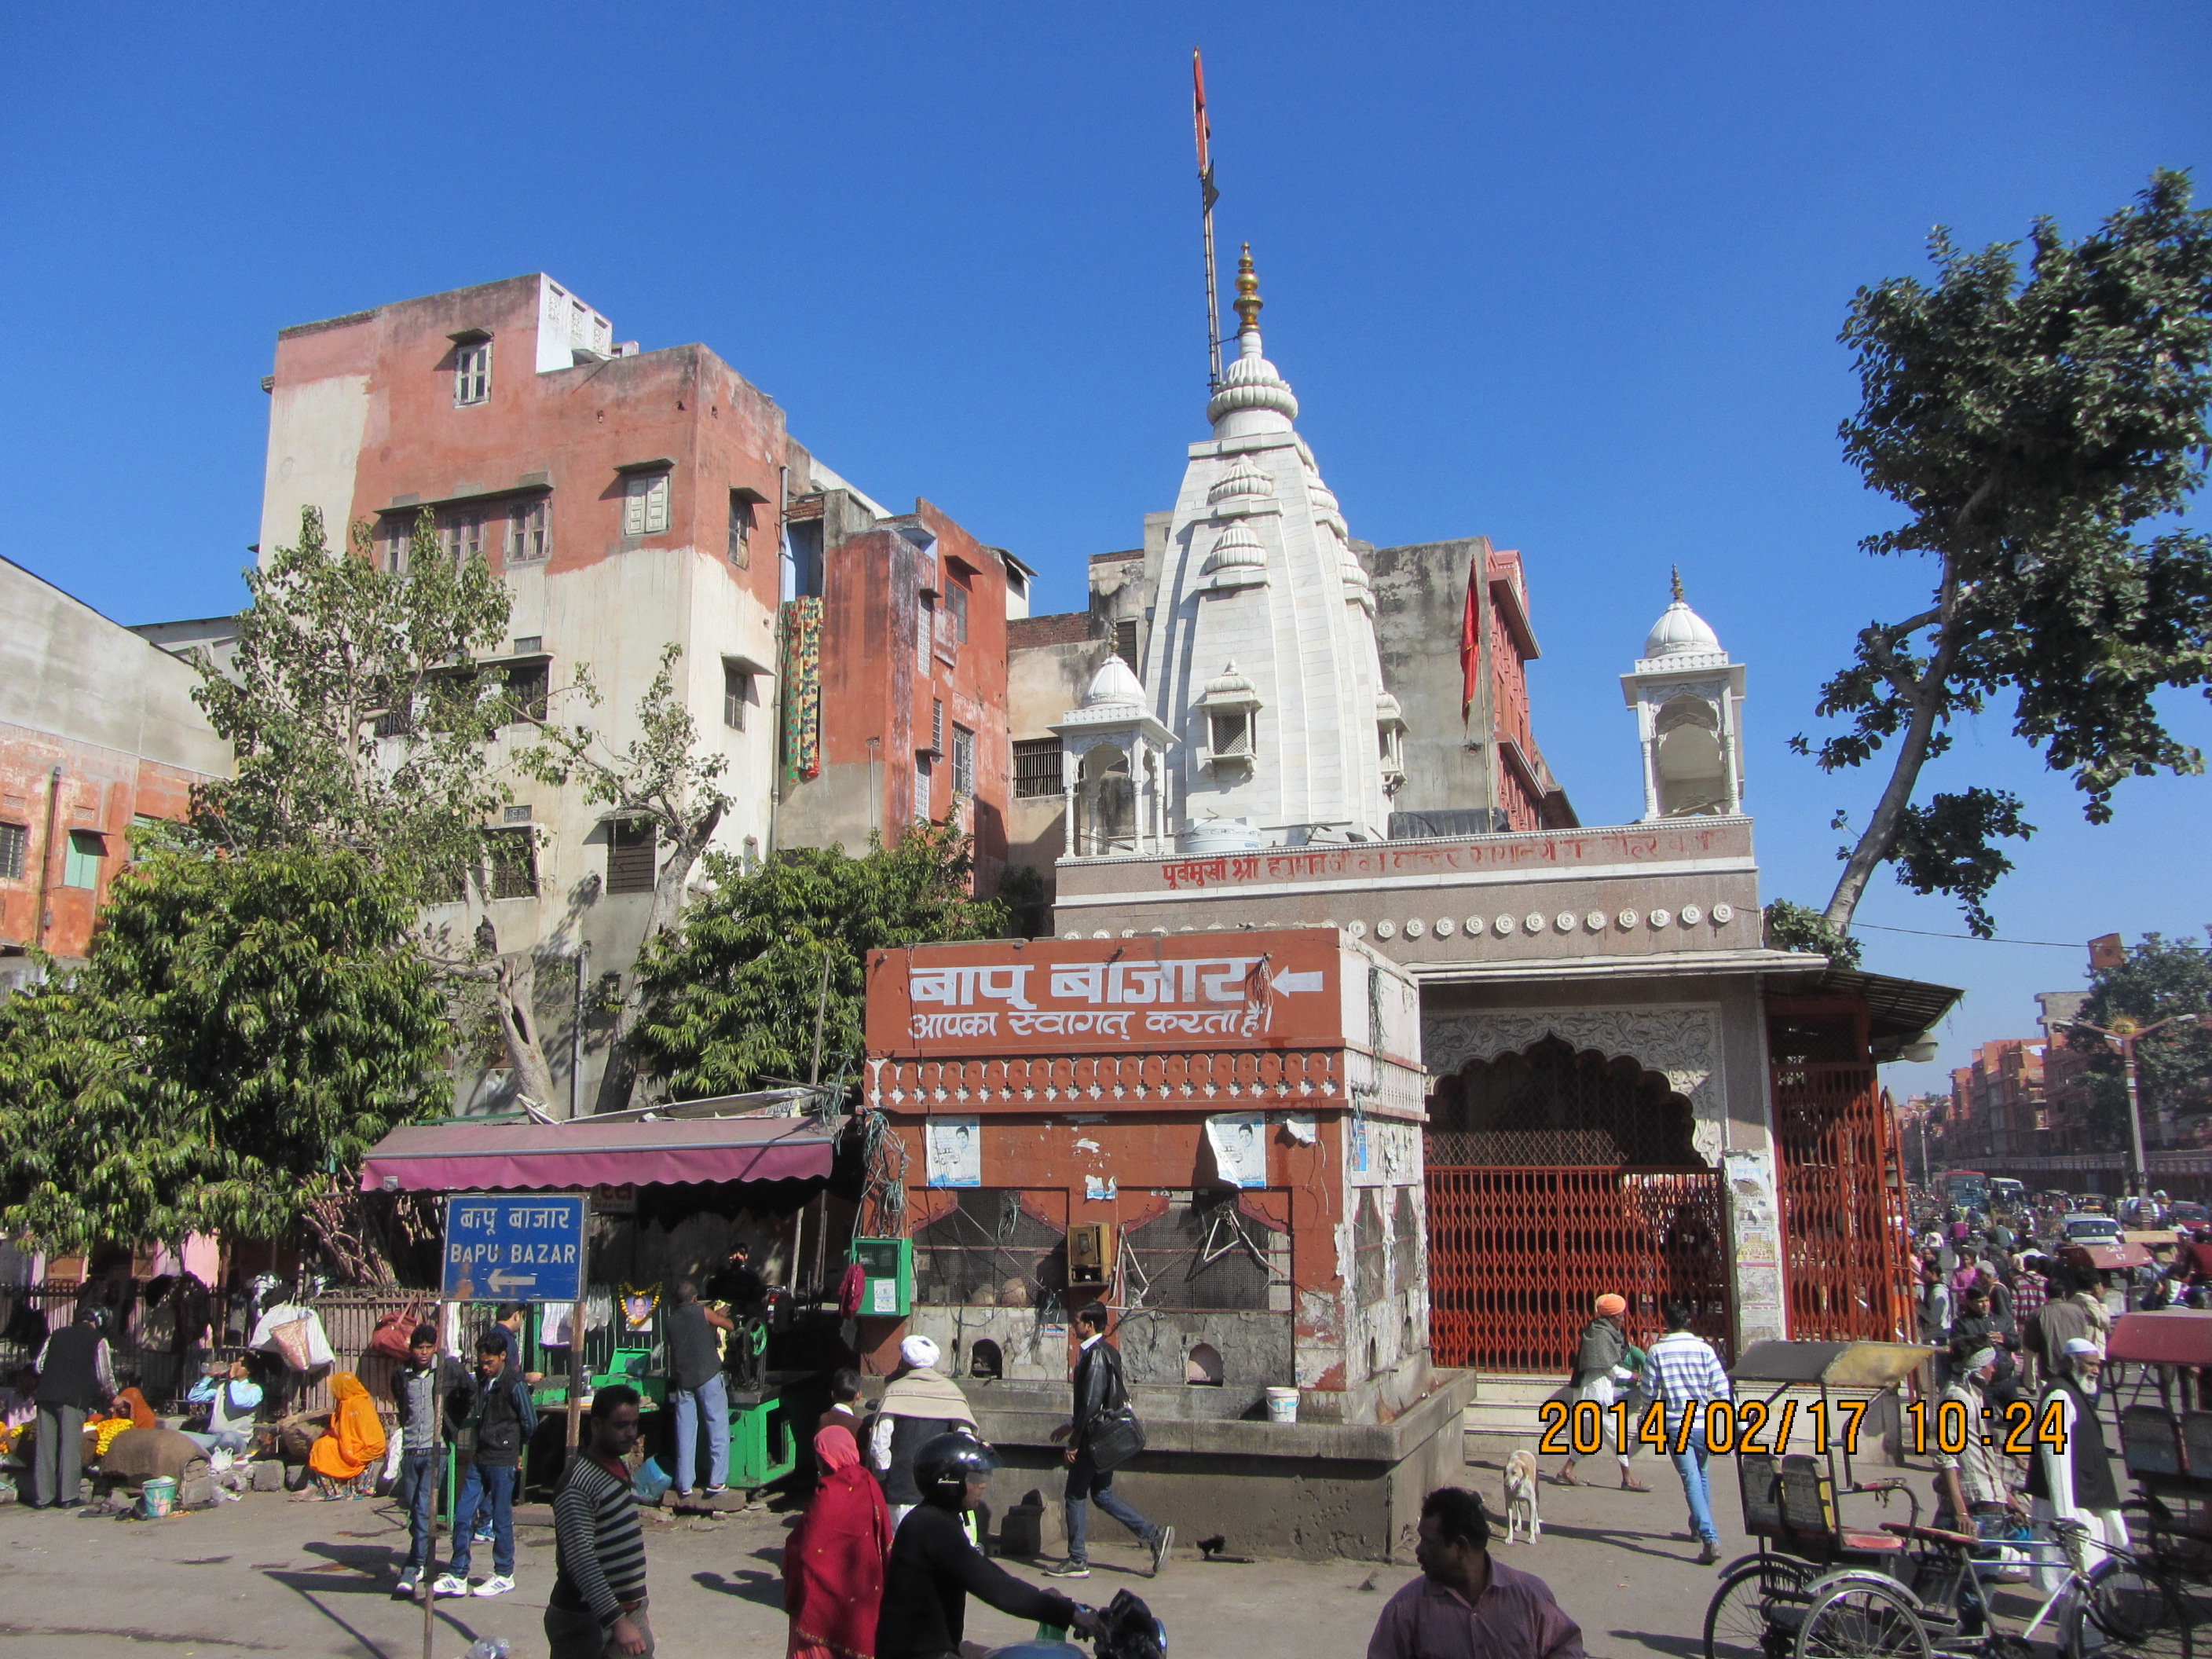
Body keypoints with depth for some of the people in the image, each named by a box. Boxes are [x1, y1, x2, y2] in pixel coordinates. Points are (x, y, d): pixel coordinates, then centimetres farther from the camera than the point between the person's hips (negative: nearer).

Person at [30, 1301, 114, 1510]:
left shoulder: (57, 1335, 17)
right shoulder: (98, 1341, 4)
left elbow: (39, 1365, 14)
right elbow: (104, 1375, 2)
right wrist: (112, 1396, 18)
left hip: (46, 1393, 4)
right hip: (74, 1397, -4)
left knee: (45, 1446, 8)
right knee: (70, 1446, 1)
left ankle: (42, 1497, 11)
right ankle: (67, 1496, 1)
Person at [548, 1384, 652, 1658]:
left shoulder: (621, 1465, 9)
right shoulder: (578, 1484, -19)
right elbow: (581, 1560, -25)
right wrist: (617, 1621, -30)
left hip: (629, 1612, 8)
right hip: (587, 1622, -8)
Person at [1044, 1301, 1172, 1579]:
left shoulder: (1095, 1355, -18)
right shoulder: (1108, 1352, 12)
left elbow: (1091, 1403, -22)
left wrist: (1074, 1442, -17)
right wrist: (1071, 1425, 23)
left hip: (1095, 1438, -9)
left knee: (1076, 1494, 2)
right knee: (1101, 1493, 15)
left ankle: (1077, 1562, 10)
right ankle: (1155, 1536, 12)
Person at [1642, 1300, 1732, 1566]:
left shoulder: (1657, 1351, -2)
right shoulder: (1704, 1349, 0)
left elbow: (1649, 1392, 0)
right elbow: (1723, 1389, -4)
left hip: (1675, 1426, -2)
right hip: (1703, 1424, 2)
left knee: (1692, 1480, -6)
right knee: (1701, 1474, 24)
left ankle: (1710, 1538, -19)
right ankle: (1699, 1526, 37)